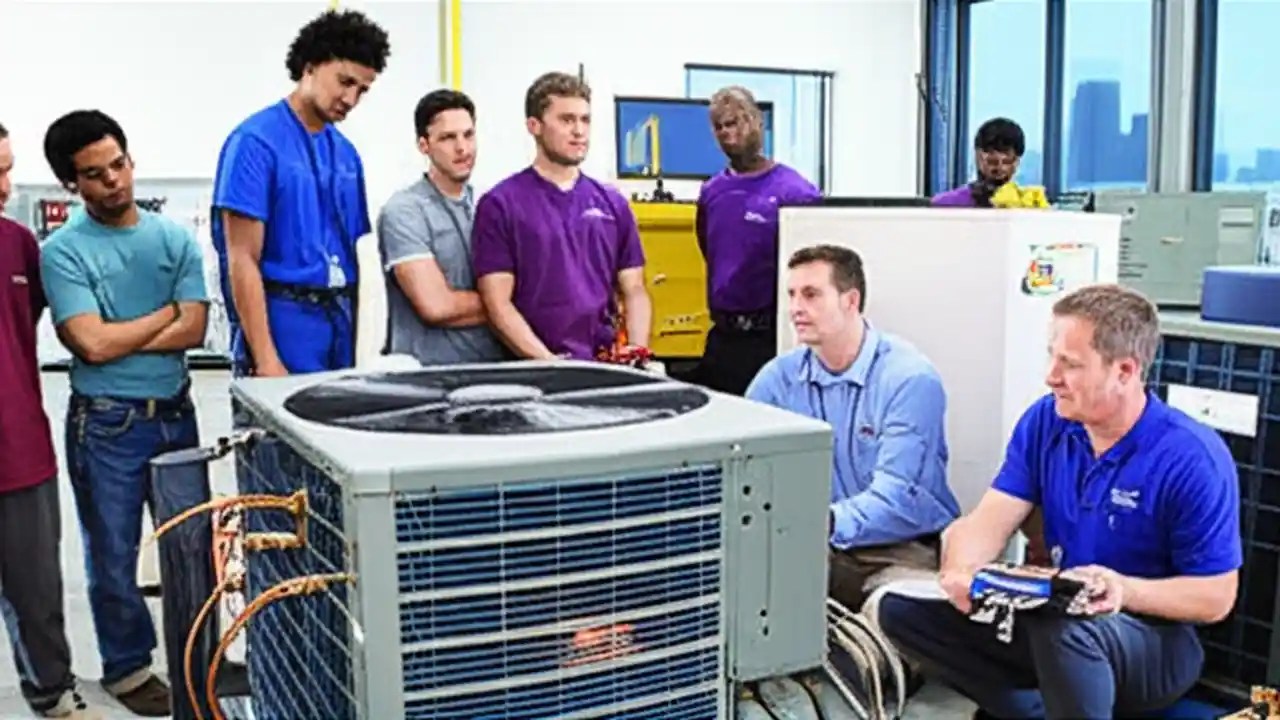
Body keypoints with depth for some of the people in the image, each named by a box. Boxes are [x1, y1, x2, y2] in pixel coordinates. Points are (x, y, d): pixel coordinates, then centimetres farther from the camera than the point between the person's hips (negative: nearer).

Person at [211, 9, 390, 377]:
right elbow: (242, 261, -14)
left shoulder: (346, 153, 11)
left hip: (341, 323, 7)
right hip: (283, 322, -6)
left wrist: (361, 343, 8)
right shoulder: (256, 141, -9)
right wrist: (265, 358, -19)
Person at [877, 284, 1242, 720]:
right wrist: (960, 571, -30)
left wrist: (1127, 591, -31)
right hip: (1053, 615, 6)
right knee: (902, 608, -11)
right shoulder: (1045, 421, -2)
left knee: (1062, 627, -41)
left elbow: (1216, 596, -14)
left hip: (1157, 639, -5)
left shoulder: (1194, 458, -17)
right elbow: (990, 521, -8)